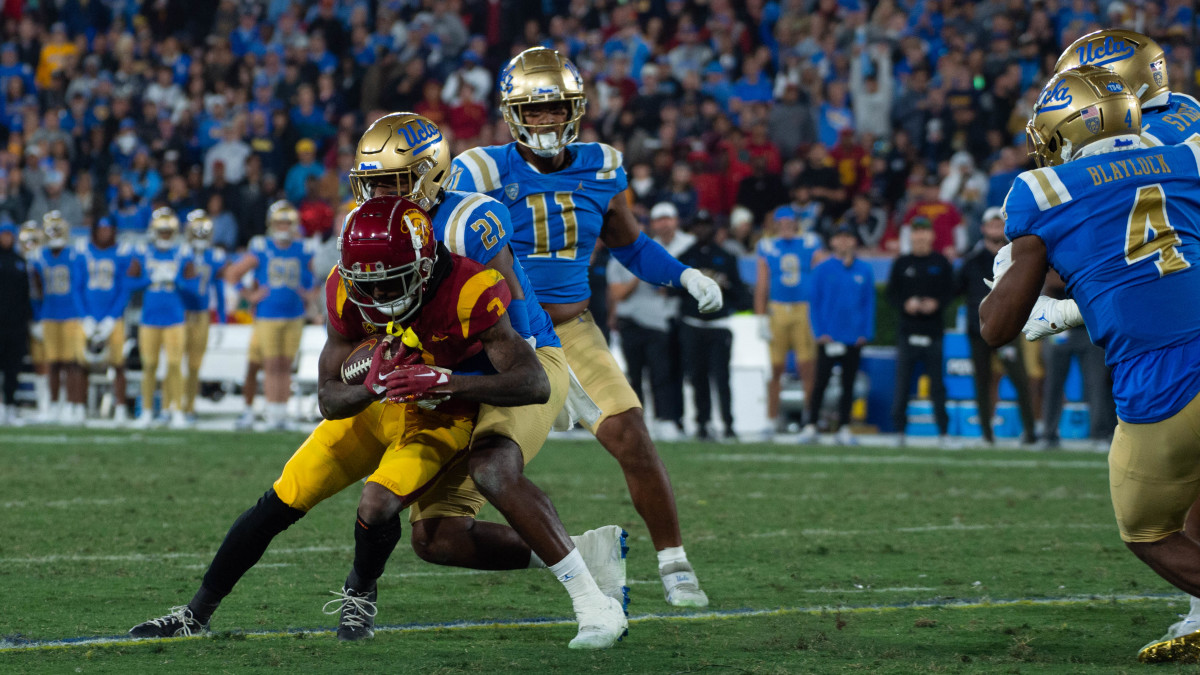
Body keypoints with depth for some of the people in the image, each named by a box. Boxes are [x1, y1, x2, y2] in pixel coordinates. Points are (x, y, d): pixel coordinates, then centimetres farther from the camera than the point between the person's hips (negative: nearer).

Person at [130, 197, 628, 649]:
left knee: (377, 506, -28)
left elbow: (536, 385, -36)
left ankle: (359, 594, 6)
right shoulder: (347, 292, -19)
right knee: (279, 504, 0)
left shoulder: (468, 293, -33)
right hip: (375, 406, 4)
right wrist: (371, 387, -36)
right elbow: (328, 398, -12)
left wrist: (443, 381, -44)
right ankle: (196, 615, 15)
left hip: (441, 418, -4)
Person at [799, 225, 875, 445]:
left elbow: (869, 303, 7)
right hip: (828, 336, -2)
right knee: (821, 382, 0)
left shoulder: (864, 271, 4)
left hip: (854, 338, 2)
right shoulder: (823, 270, 0)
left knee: (848, 384, 6)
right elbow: (815, 303, 1)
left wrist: (866, 333, -2)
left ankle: (843, 428, 12)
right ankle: (811, 425, 7)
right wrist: (820, 332, -8)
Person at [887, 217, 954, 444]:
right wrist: (905, 305, -11)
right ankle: (899, 429, 4)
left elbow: (950, 292, 7)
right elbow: (891, 294, 8)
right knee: (902, 381, -2)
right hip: (908, 330, 1)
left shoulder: (941, 263, 7)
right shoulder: (902, 263, 9)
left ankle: (943, 430, 4)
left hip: (933, 331, -1)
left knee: (937, 382, -1)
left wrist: (936, 304, -12)